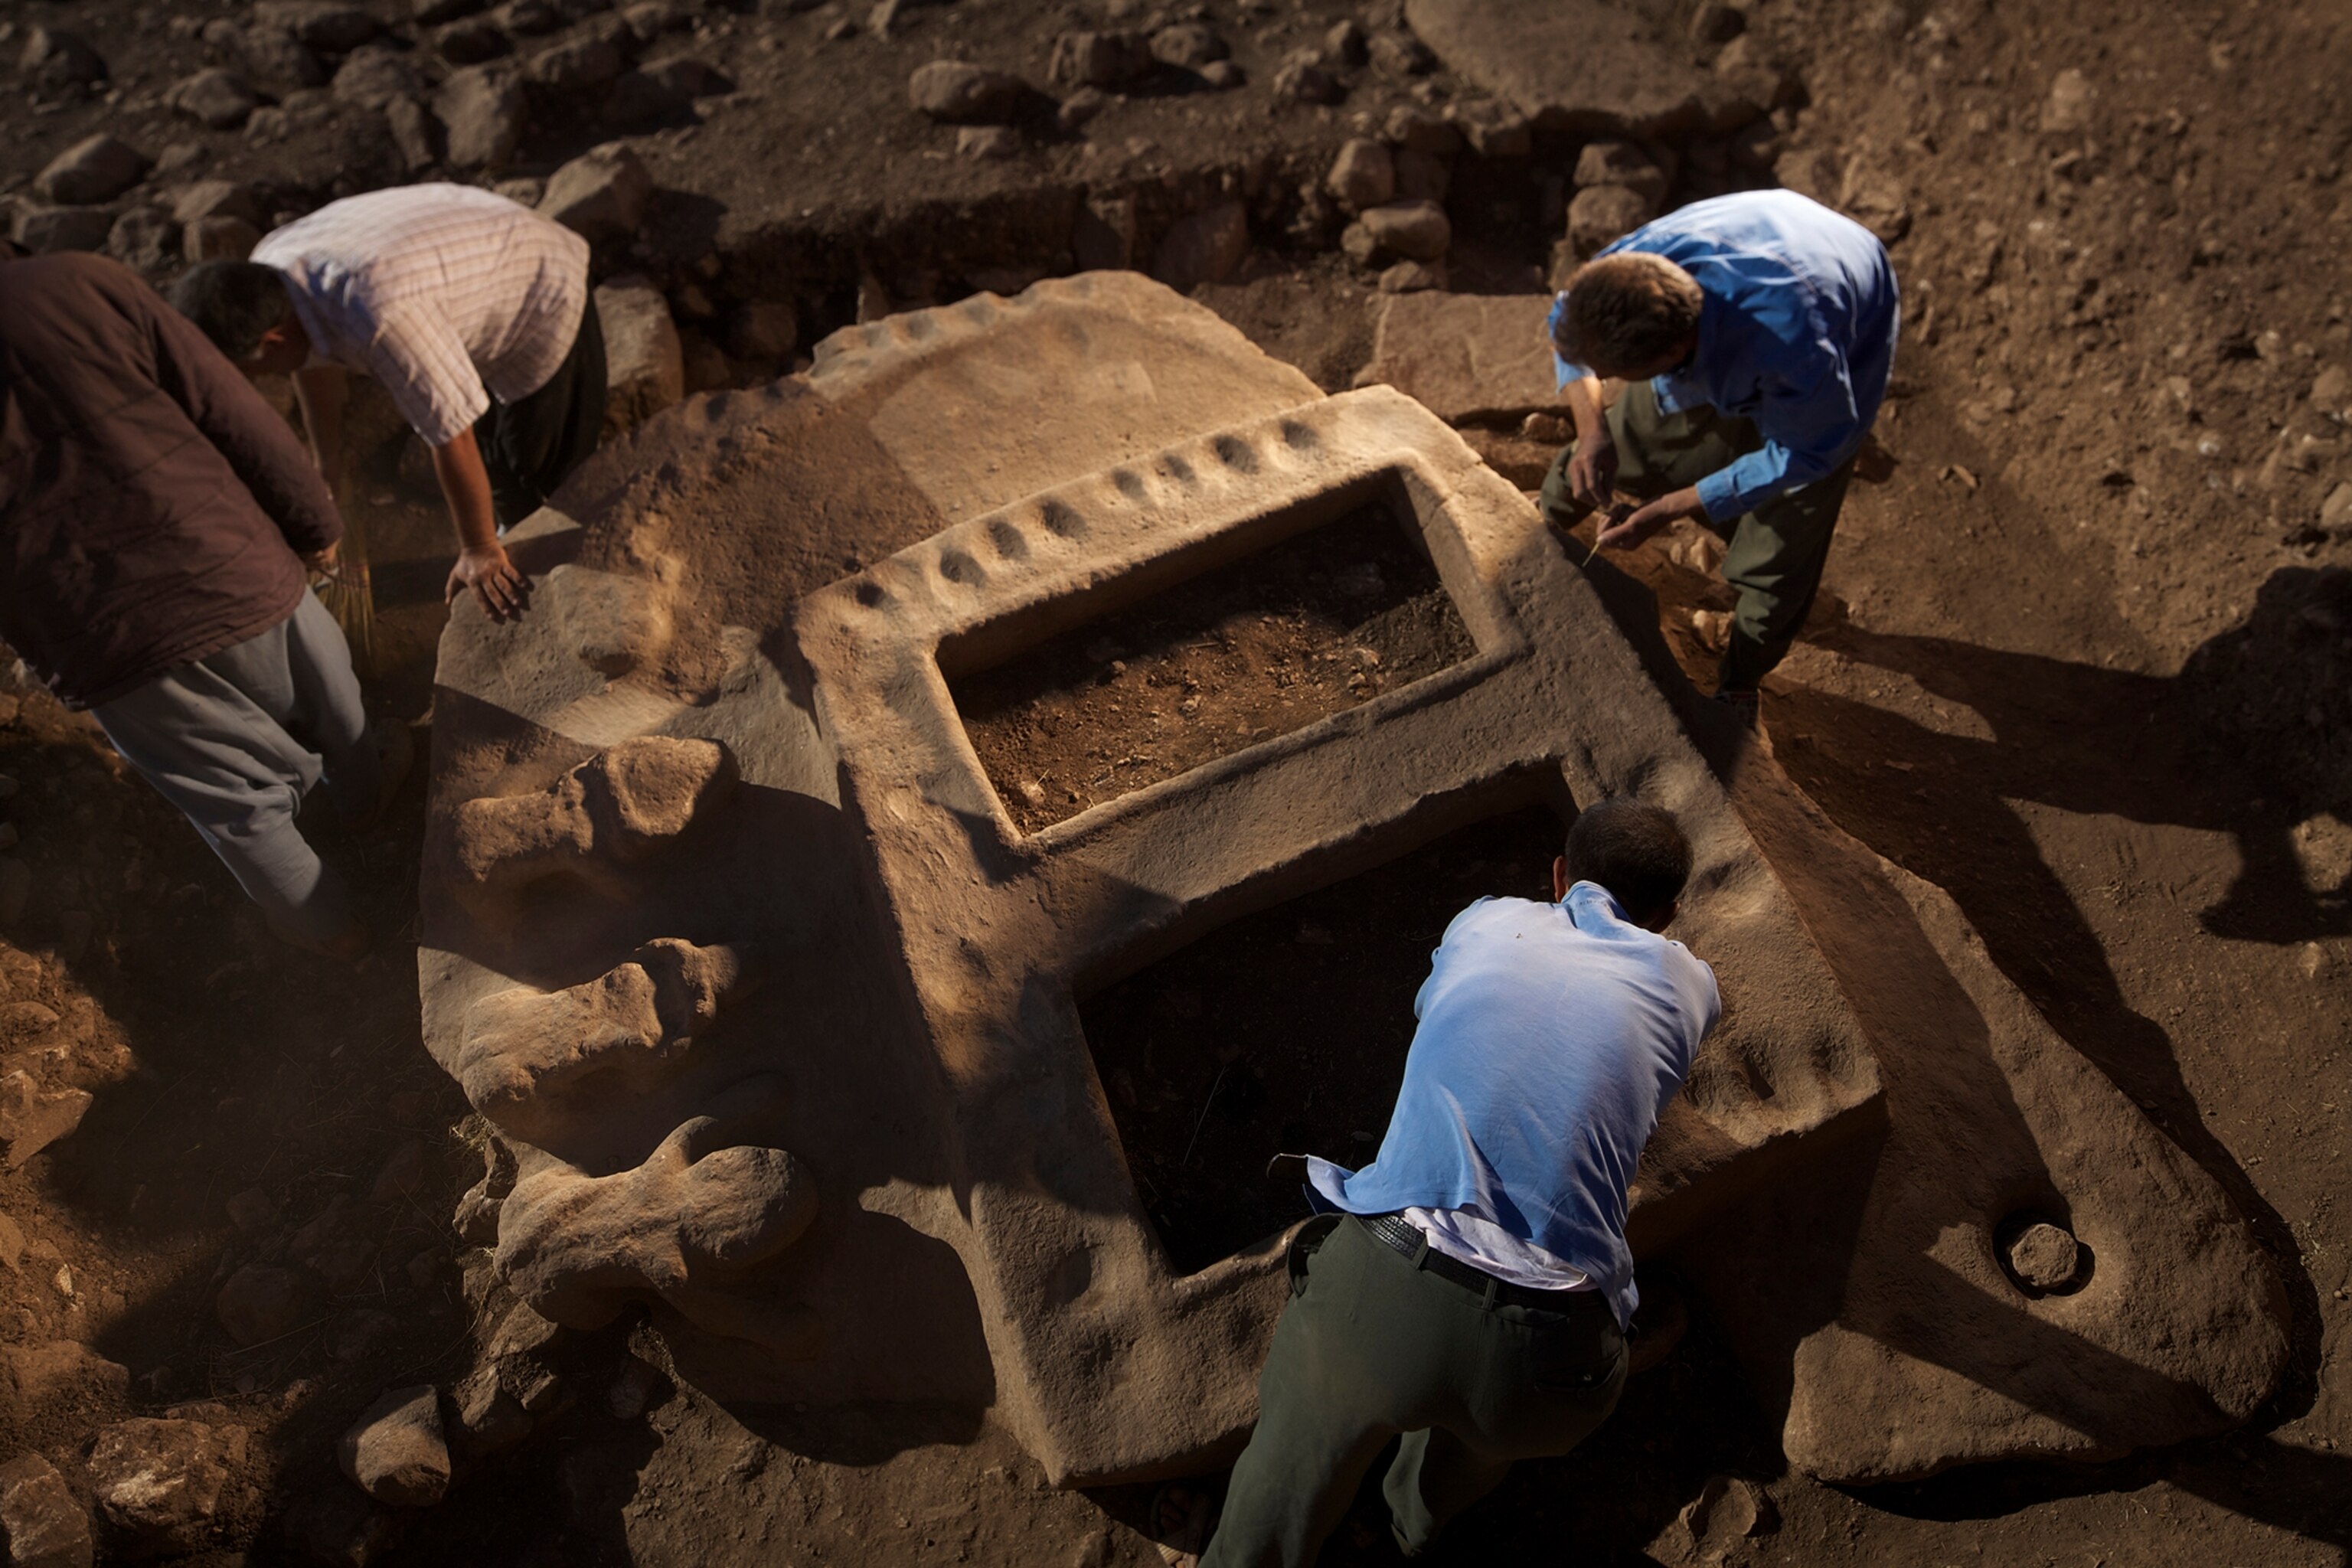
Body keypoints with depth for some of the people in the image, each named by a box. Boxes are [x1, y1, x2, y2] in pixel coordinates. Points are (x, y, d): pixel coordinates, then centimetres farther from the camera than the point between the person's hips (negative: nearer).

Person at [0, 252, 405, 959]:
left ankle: (326, 928, 39)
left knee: (237, 801, 22)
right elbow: (235, 417, -8)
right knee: (326, 703, 32)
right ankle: (364, 792, 59)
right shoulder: (77, 284, -10)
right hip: (228, 574, -1)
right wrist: (313, 521, 6)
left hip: (103, 651, 1)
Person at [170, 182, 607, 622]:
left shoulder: (380, 319, -45)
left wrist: (480, 549, -22)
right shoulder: (266, 268, -16)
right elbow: (315, 367, 5)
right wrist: (328, 469, 16)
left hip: (547, 310, -8)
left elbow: (453, 437, -35)